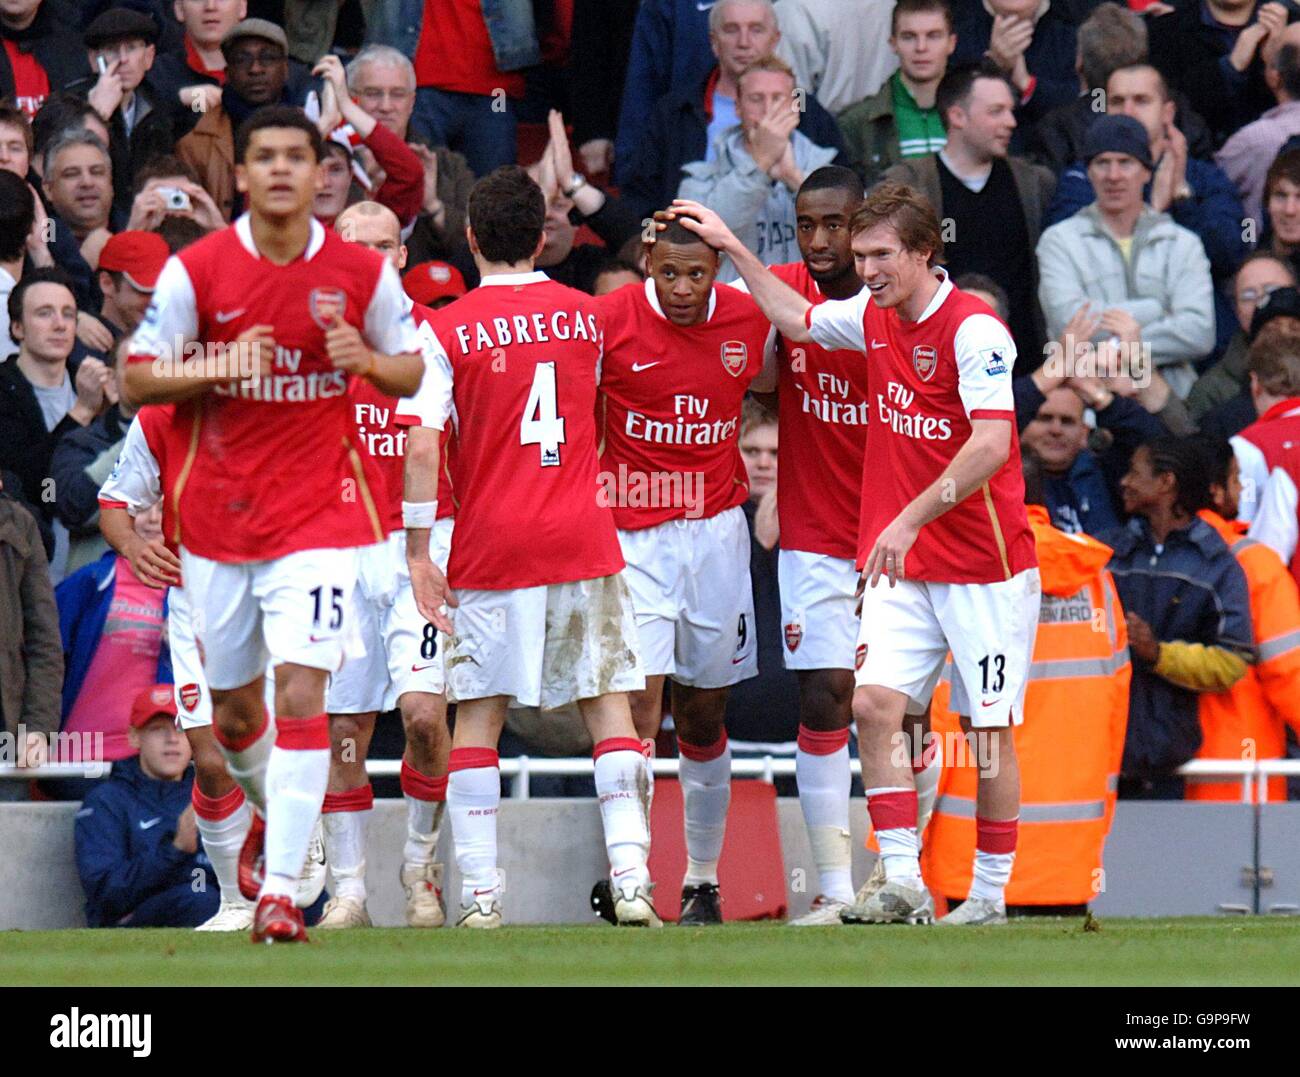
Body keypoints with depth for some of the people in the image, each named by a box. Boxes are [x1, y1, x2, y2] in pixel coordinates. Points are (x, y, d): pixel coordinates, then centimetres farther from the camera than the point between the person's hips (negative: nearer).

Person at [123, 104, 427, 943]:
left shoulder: (362, 273, -3)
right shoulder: (196, 270, -4)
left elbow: (411, 372, 8)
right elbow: (139, 376, 0)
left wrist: (365, 359, -14)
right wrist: (217, 368, -18)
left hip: (319, 515, -2)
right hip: (220, 513, 2)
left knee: (300, 691, -17)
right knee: (233, 704, 13)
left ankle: (281, 885, -16)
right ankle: (272, 815, 46)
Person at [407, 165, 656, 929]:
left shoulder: (449, 330, -4)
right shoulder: (586, 315, 6)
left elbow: (425, 443, -10)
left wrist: (418, 550, -7)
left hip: (490, 548, -2)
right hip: (583, 541, 2)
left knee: (478, 716, 4)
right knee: (610, 704, 4)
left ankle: (480, 891, -2)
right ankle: (631, 874, -8)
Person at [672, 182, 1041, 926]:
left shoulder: (973, 329, -15)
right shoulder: (874, 317, 8)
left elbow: (991, 445, -24)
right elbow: (797, 319, 28)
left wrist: (911, 519, -25)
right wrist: (734, 248, 27)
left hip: (985, 564, -7)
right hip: (902, 563, 7)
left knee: (991, 728, 0)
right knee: (875, 700, -10)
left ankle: (990, 894, 9)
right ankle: (903, 883, -12)